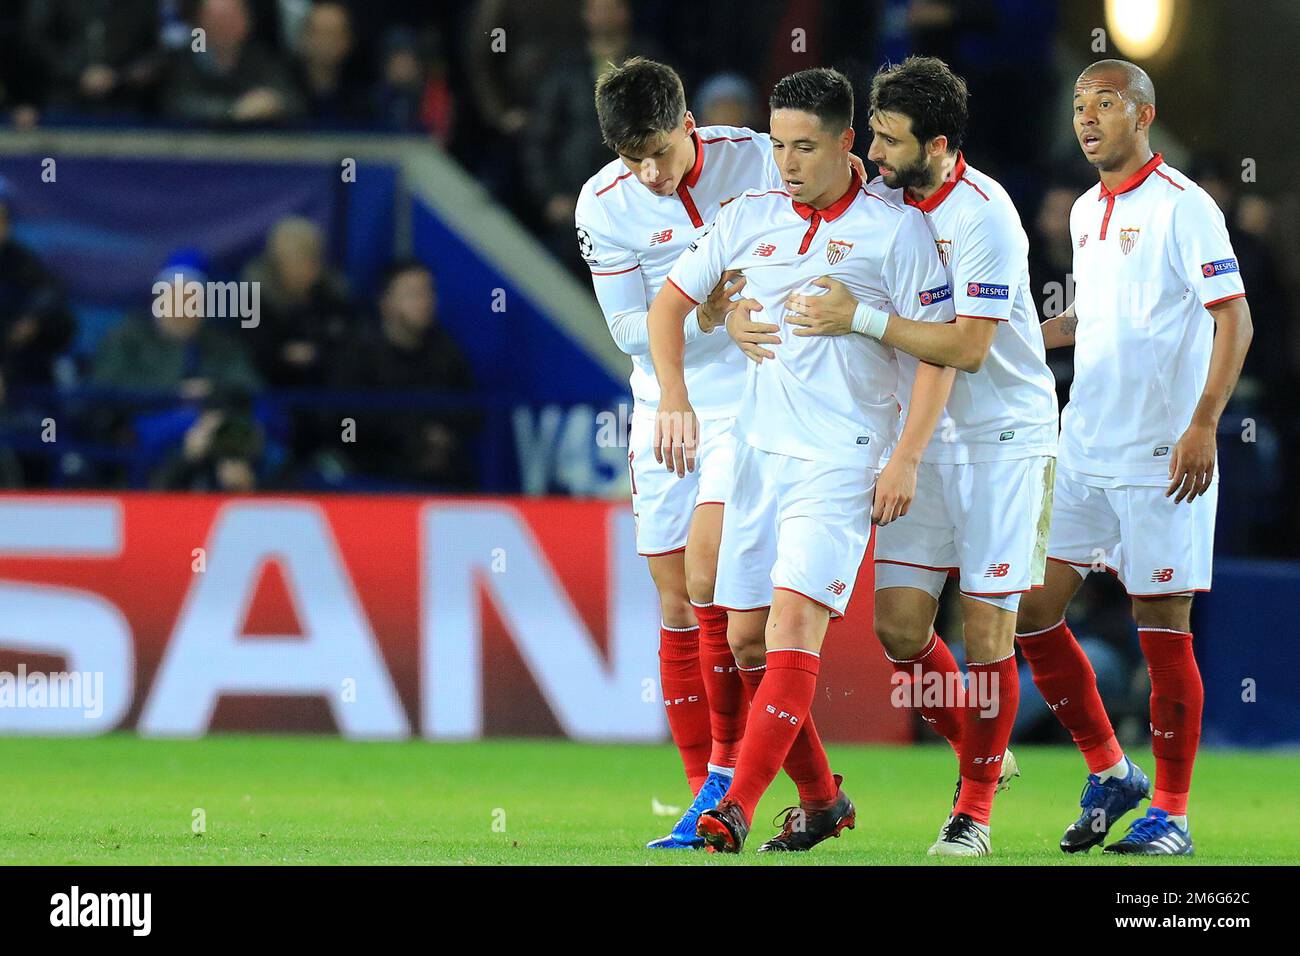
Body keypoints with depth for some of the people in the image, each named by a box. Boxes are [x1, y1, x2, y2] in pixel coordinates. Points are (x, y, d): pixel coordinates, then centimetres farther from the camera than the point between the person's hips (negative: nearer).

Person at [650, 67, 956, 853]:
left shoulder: (895, 229, -5)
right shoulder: (749, 220, 8)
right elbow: (670, 301, 18)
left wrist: (906, 458, -11)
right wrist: (675, 398, 3)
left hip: (843, 458, -6)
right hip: (759, 453, 6)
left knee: (795, 620, -18)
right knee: (746, 639, 5)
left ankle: (738, 809, -23)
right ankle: (821, 797, 22)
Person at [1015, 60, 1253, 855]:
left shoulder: (1181, 206, -9)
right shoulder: (1086, 212, 14)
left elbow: (1233, 320, -13)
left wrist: (1203, 425, -21)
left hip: (1161, 454, -8)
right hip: (1083, 451, 8)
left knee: (1162, 626, -4)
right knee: (1031, 610, 5)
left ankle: (1171, 815, 4)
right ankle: (1110, 773, 19)